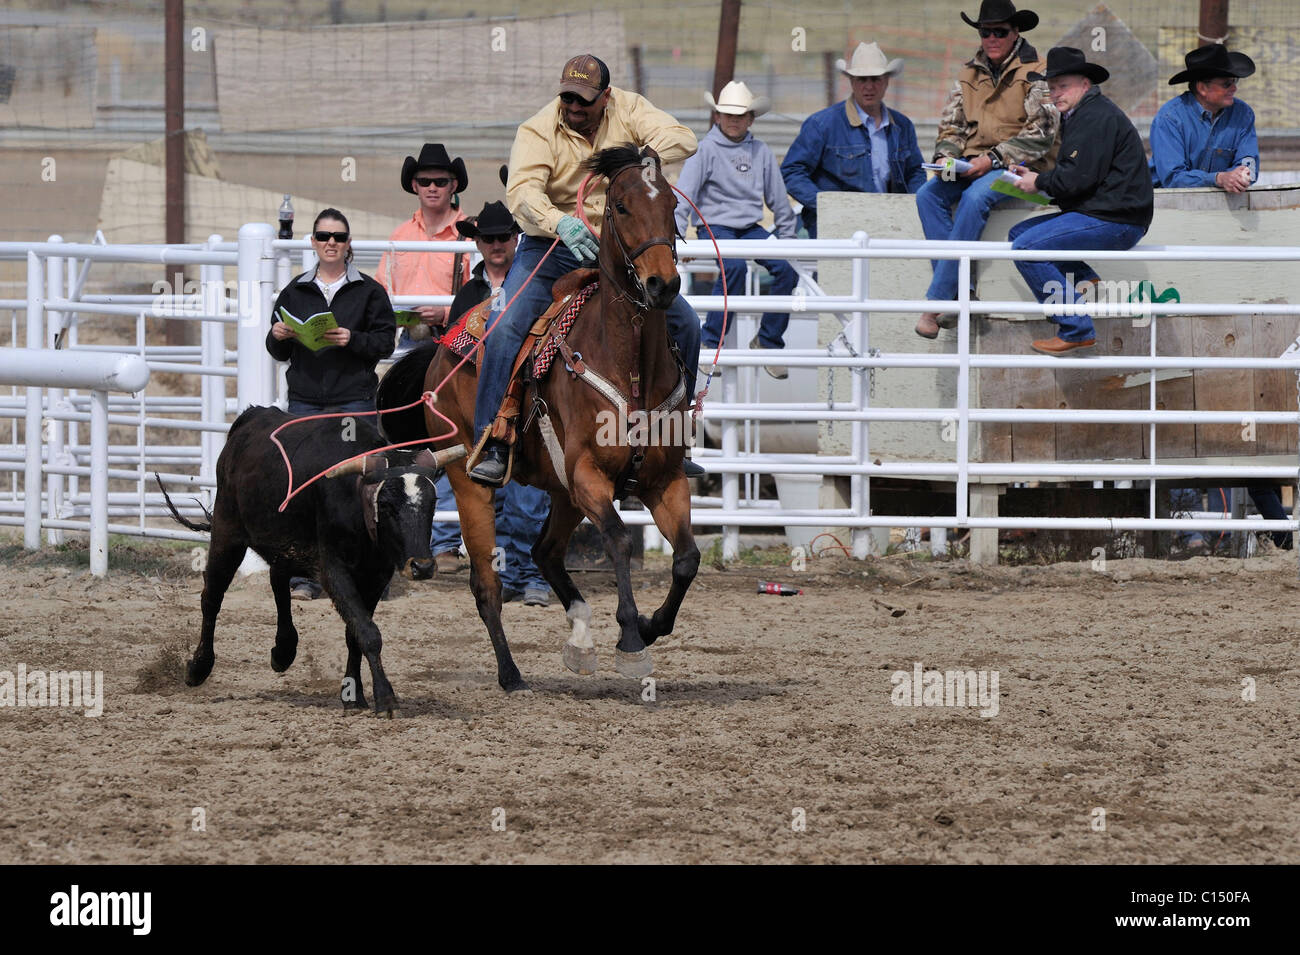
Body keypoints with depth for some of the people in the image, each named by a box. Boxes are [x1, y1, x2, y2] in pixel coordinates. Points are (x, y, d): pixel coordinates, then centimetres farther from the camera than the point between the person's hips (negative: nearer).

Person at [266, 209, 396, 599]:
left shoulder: (368, 291, 5)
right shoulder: (294, 291, 12)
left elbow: (385, 343, 1)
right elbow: (279, 351, 16)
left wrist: (353, 340, -16)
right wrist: (278, 337, -6)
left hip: (354, 399, -2)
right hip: (305, 400, 2)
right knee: (304, 482, 0)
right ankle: (305, 577, 4)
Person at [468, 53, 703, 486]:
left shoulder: (627, 110, -3)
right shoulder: (538, 129, -14)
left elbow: (682, 139, -15)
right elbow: (522, 191, -29)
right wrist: (560, 223, -50)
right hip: (550, 250, -4)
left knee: (684, 324, -2)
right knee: (506, 326, -26)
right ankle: (492, 445, -21)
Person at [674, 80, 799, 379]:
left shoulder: (761, 152, 11)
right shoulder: (706, 149, -2)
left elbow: (780, 202, 19)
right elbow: (682, 199, -7)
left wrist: (787, 239, 17)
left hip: (751, 229, 4)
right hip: (715, 227, -4)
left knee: (787, 268, -20)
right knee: (735, 266, -35)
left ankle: (768, 341, -5)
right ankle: (710, 341, -25)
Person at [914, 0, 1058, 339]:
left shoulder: (1035, 73, -4)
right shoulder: (970, 74, 15)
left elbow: (1041, 134, -11)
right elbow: (951, 126, 19)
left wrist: (991, 160, -18)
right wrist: (946, 156, -5)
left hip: (1017, 167, -6)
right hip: (973, 164, 6)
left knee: (974, 199, -34)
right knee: (928, 195, -22)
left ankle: (937, 299, -33)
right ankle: (961, 289, -26)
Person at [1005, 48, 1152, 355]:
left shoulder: (1097, 117, -14)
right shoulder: (1077, 115, 20)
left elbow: (1080, 176, -21)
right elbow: (1070, 174, 21)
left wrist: (1040, 182, -6)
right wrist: (1034, 177, 4)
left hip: (1114, 220, -11)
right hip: (1095, 214, 11)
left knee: (1025, 248, -20)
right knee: (1019, 233, 13)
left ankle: (1076, 330, -18)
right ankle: (1084, 280, 2)